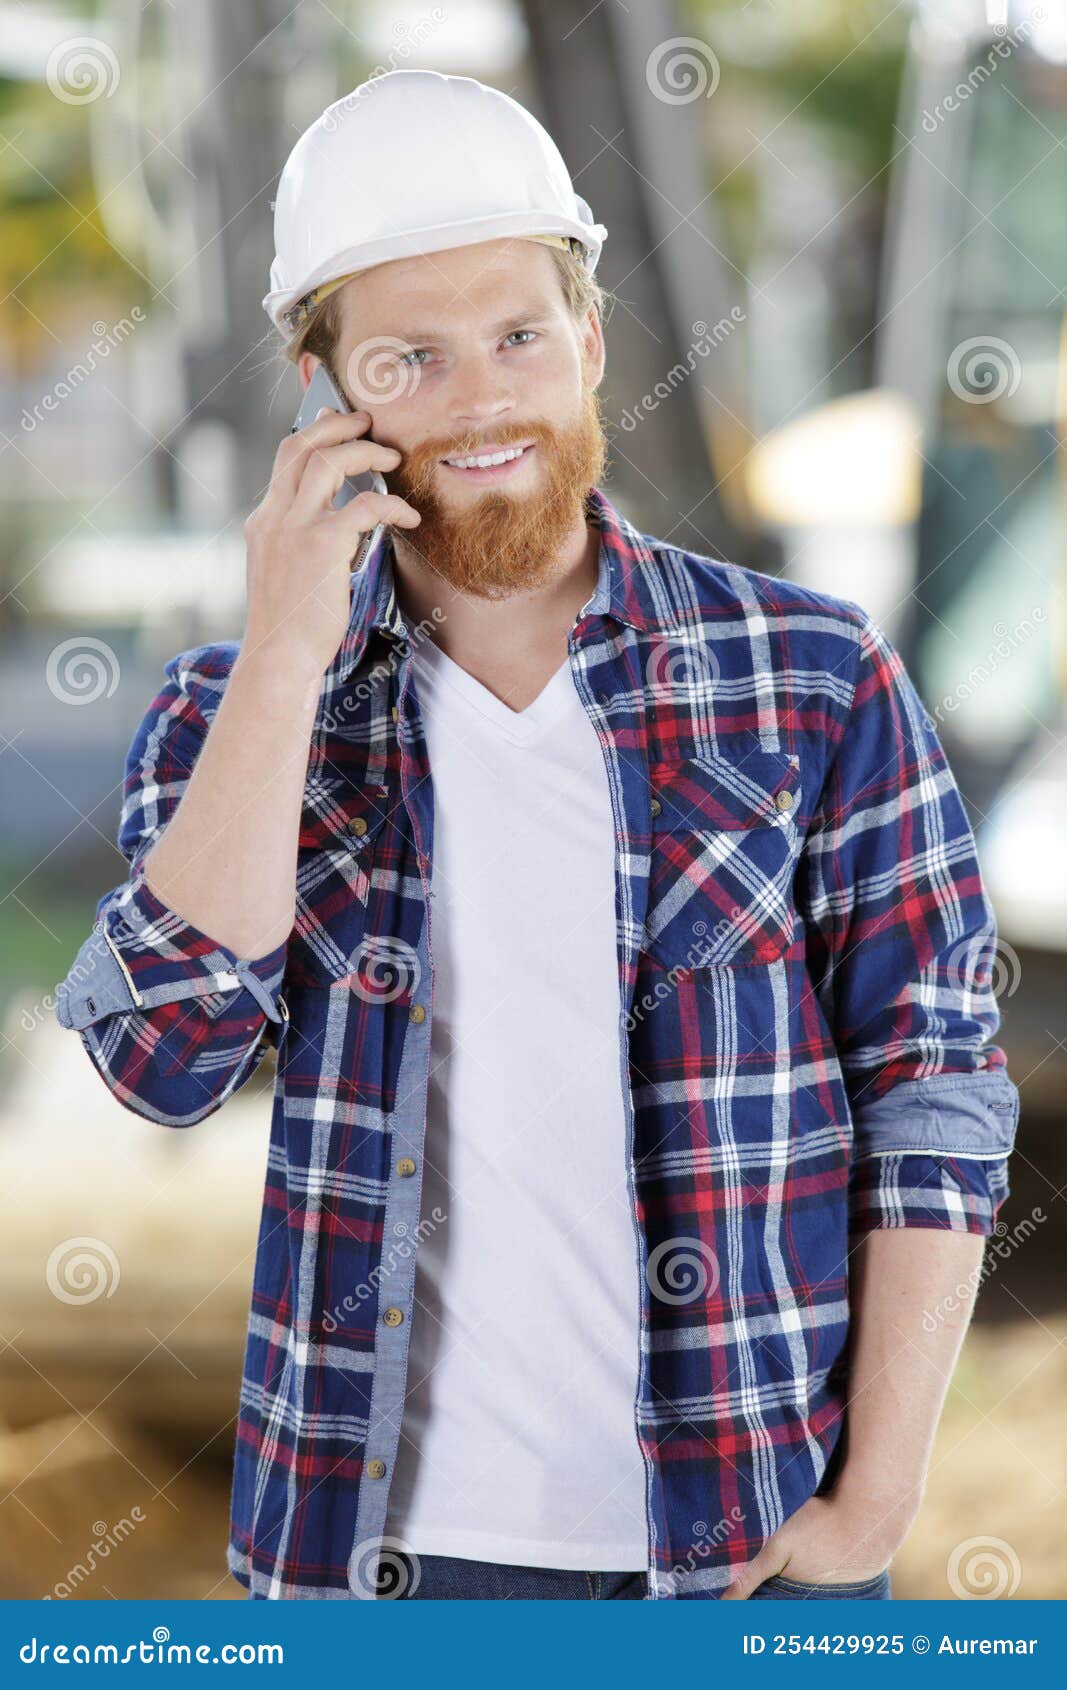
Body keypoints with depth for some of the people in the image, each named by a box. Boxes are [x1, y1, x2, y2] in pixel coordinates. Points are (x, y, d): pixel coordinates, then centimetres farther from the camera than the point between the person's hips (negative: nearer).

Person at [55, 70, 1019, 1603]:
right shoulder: (232, 714, 2)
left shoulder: (817, 682, -2)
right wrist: (285, 660, -16)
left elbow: (934, 1107, -2)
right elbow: (168, 1060, -12)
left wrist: (874, 1504, -8)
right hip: (388, 1545, 1)